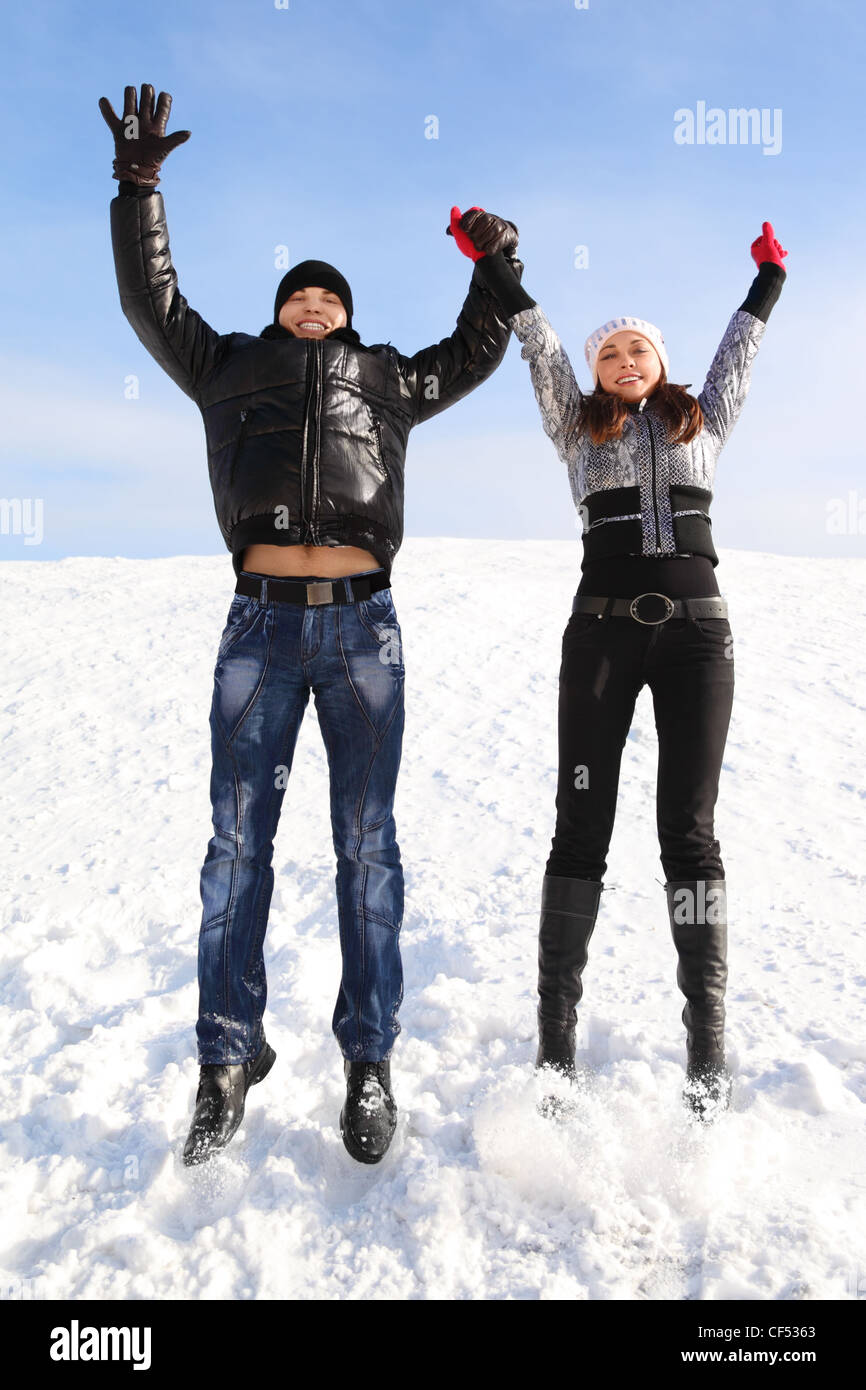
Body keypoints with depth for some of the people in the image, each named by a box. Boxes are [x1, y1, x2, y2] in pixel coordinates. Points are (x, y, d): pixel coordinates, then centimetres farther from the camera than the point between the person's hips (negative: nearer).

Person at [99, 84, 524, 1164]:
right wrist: (138, 185, 22)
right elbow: (151, 300, 25)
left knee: (366, 842, 1)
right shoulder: (231, 364, 24)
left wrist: (495, 268, 28)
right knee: (238, 840, 0)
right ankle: (229, 1056, 14)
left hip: (363, 623, 1)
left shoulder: (388, 378, 26)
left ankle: (369, 1058, 13)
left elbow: (475, 354, 36)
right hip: (260, 621, 0)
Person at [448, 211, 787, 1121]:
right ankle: (556, 1036, 6)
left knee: (689, 830, -3)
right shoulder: (578, 430, 16)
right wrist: (492, 264, 8)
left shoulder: (703, 426, 20)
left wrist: (770, 274, 34)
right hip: (601, 630, 0)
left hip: (695, 630, 1)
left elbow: (740, 347, 27)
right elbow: (538, 343, 12)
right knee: (580, 826, -2)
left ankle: (707, 1046, 3)